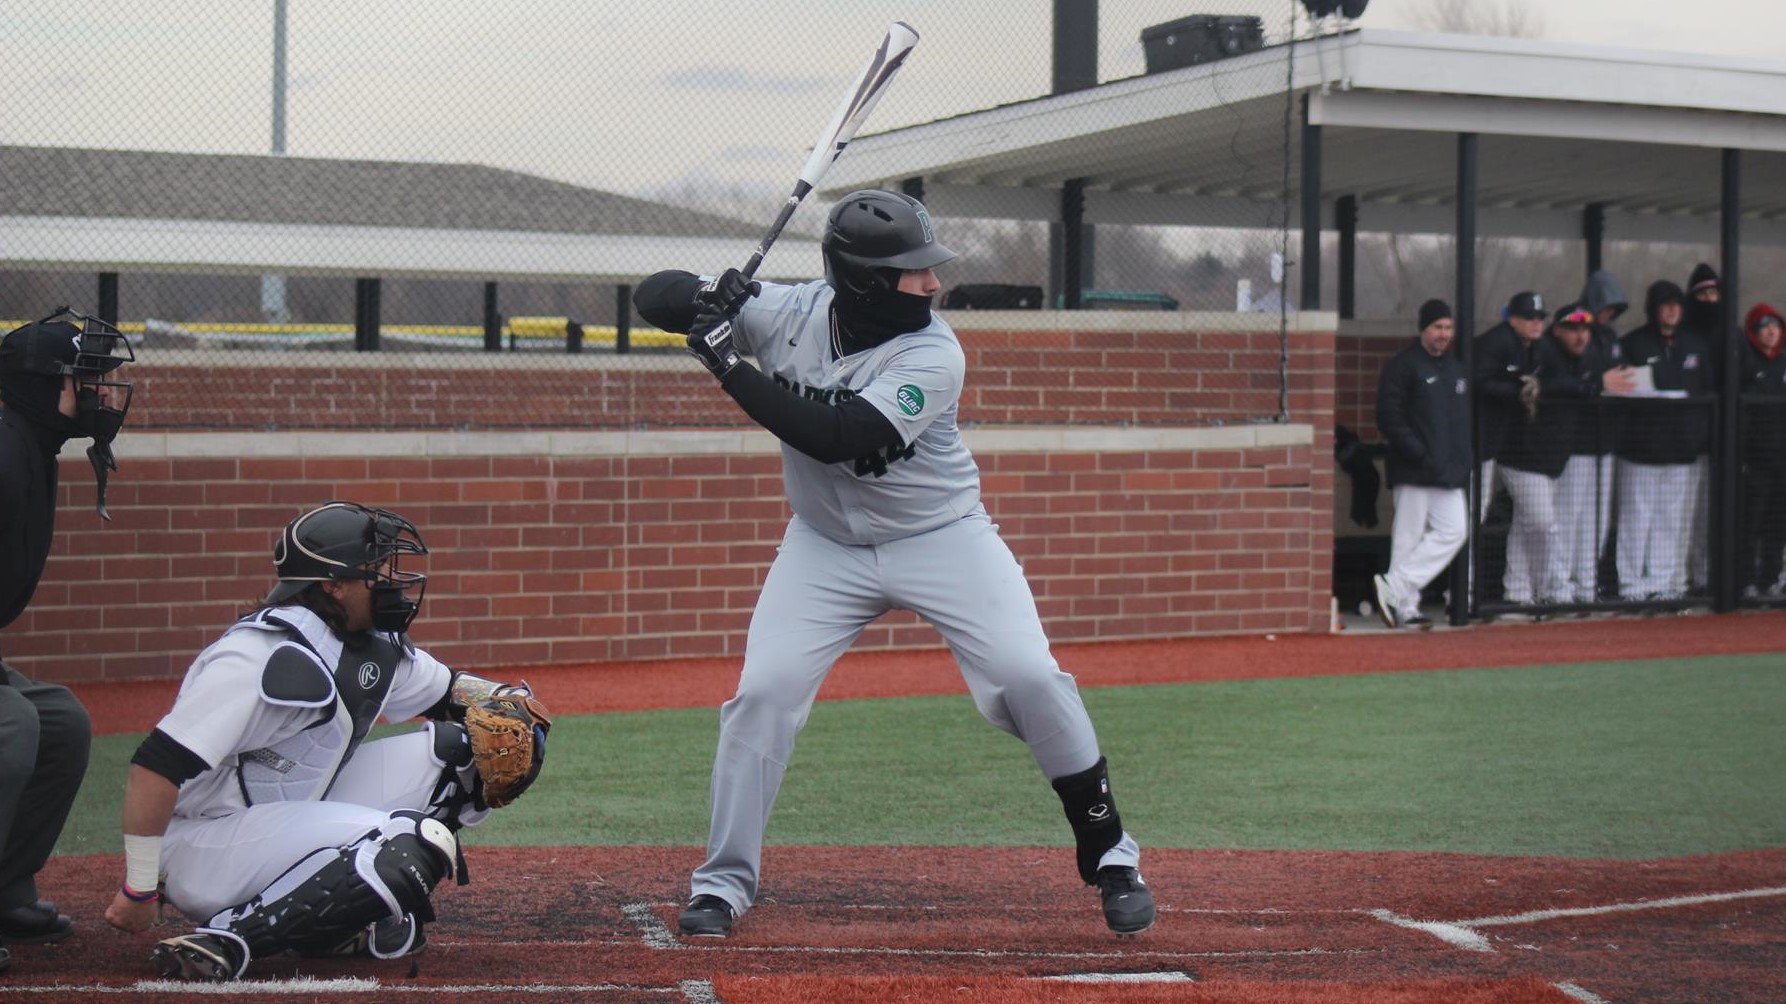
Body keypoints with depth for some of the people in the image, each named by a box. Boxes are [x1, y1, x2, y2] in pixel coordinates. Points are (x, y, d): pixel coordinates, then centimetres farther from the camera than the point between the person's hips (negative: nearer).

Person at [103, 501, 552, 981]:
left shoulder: (378, 648, 5)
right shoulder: (269, 656, -23)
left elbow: (448, 690, 23)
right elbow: (155, 767, -26)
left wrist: (503, 698, -1)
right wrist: (139, 889, -22)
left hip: (298, 822, 9)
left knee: (457, 748, 2)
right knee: (413, 844, -27)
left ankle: (345, 912, 3)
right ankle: (227, 939, -20)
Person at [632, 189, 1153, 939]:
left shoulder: (933, 356, -22)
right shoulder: (789, 314, -12)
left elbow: (836, 437, -32)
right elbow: (656, 296, -9)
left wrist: (730, 368, -33)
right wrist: (706, 299, -32)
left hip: (943, 537, -2)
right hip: (827, 546, 2)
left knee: (1029, 678, -13)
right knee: (762, 693, -10)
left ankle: (1109, 853, 4)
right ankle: (724, 881, 5)